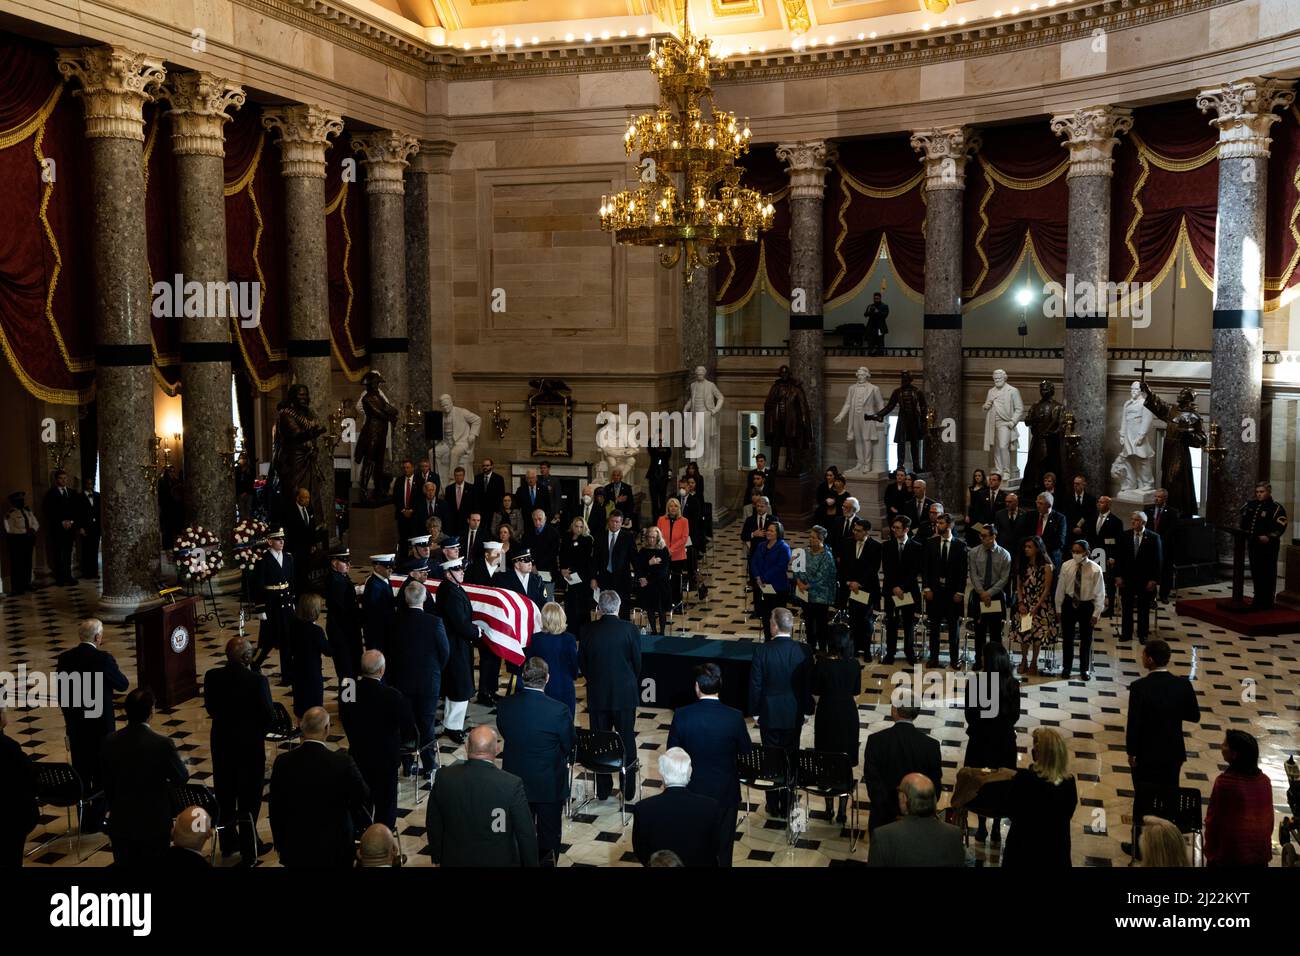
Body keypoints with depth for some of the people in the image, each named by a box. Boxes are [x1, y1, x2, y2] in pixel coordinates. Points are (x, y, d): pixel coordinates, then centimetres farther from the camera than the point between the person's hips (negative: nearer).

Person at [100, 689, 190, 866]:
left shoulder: (110, 741, -9)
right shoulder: (162, 744, -23)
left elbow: (107, 783, 3)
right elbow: (182, 777, -8)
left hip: (120, 822, 4)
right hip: (154, 823, -4)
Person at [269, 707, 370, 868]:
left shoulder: (283, 762, -12)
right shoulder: (343, 762, -20)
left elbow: (276, 809, -2)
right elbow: (364, 799, -7)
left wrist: (280, 845, 12)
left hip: (295, 848, 3)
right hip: (335, 848, -2)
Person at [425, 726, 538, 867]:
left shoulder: (444, 777, -14)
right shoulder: (512, 785, -24)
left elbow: (433, 825, -1)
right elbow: (526, 834, -15)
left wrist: (438, 857, 15)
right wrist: (531, 864, 1)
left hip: (455, 860, 3)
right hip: (499, 861, -2)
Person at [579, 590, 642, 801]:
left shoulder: (588, 631, -8)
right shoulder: (629, 630, -12)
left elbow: (581, 663, 1)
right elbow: (637, 663, -4)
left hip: (597, 695, 1)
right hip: (625, 695, -1)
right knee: (627, 742, 11)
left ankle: (602, 790, 19)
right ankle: (628, 791, 17)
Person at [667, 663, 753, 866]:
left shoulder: (681, 715, -18)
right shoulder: (734, 717, -19)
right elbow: (746, 750, -5)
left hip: (692, 790, 1)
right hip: (725, 793, -1)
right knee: (722, 848, 16)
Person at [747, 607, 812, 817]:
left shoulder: (762, 651, -17)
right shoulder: (803, 650, -10)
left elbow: (755, 684, -11)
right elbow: (808, 683, -3)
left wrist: (755, 711, 2)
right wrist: (806, 710, 10)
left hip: (769, 714, -2)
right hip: (793, 715, 2)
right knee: (790, 759, 12)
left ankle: (773, 806, 20)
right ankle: (787, 806, 21)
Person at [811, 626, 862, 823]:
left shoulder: (822, 664, -16)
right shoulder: (854, 664, -8)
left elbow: (816, 696, -10)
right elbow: (856, 695, 0)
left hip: (826, 715, -2)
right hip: (848, 715, 2)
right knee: (845, 765, 10)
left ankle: (829, 809, 20)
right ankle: (842, 811, 12)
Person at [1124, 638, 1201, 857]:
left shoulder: (1139, 687, -23)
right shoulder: (1183, 685, -11)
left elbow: (1133, 723, -19)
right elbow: (1194, 716, 1)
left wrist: (1131, 752, -6)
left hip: (1146, 754, -3)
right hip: (1173, 753, 4)